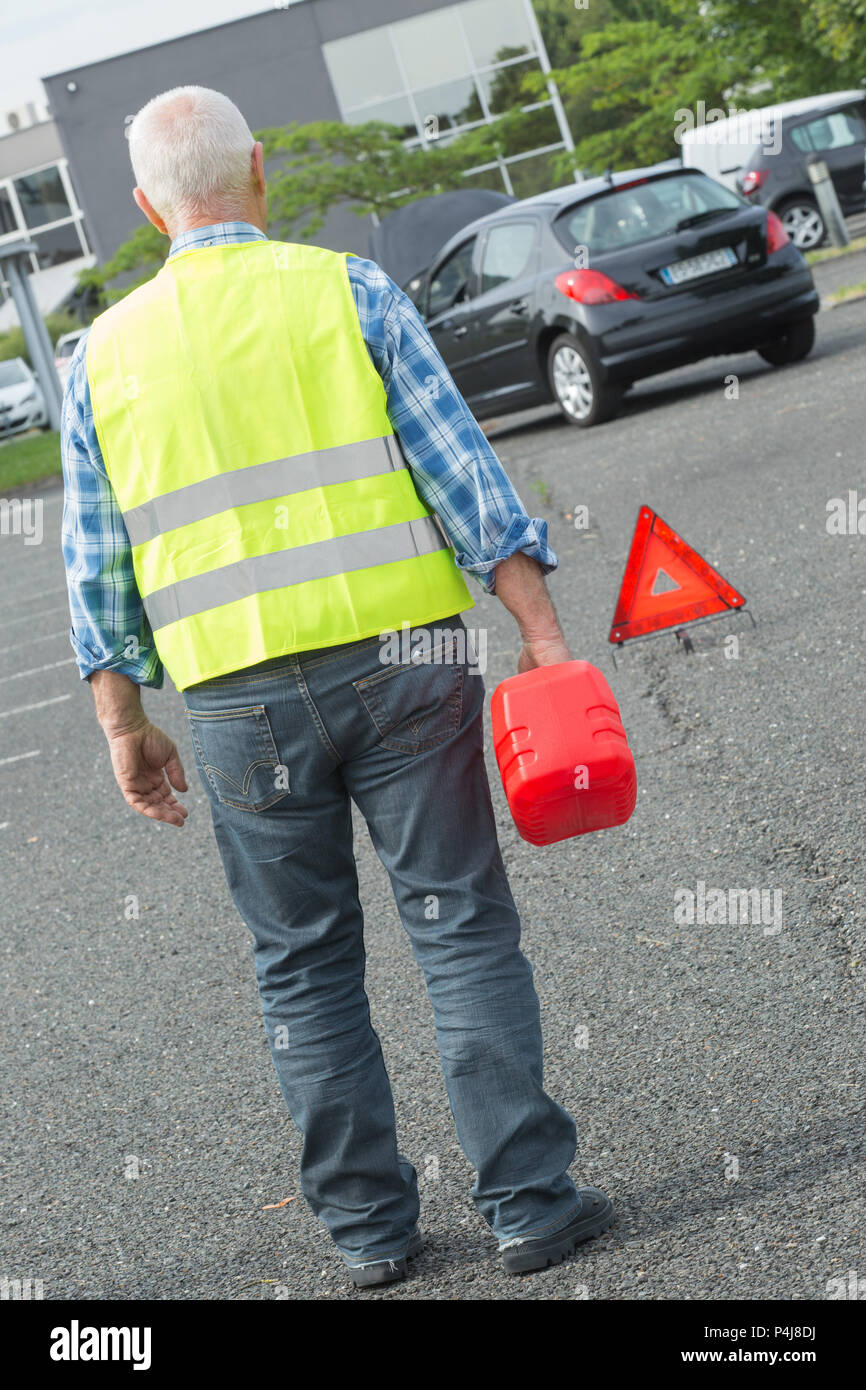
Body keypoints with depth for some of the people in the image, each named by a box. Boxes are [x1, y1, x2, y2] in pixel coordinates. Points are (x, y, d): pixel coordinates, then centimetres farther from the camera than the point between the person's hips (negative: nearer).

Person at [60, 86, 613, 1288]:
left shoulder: (104, 355, 8)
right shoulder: (346, 289, 2)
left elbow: (96, 571, 9)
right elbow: (459, 469, -4)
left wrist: (125, 726, 16)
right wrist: (540, 629, -2)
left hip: (237, 701, 2)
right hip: (396, 658, -2)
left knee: (304, 964, 13)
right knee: (462, 925, 6)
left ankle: (368, 1223, 19)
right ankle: (528, 1201, 6)